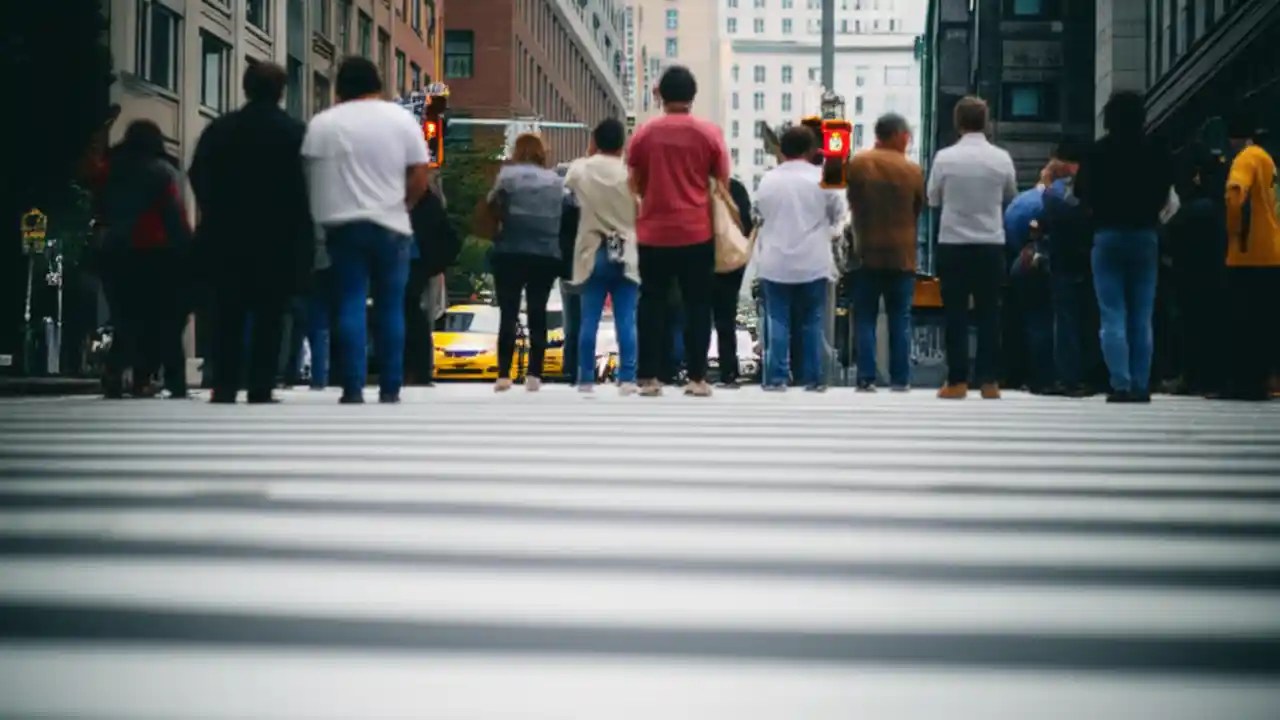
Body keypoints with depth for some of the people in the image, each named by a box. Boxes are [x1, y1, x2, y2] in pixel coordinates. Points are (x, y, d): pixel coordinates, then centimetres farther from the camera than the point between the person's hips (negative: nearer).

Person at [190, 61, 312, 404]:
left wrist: (216, 213, 10)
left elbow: (198, 177, 1)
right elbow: (306, 185, -7)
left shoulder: (219, 130, 3)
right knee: (269, 315, 2)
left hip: (226, 237, 2)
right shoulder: (296, 132, -5)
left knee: (227, 314, 8)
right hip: (278, 237, -2)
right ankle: (261, 387, -3)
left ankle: (224, 386, 4)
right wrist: (300, 229, 1)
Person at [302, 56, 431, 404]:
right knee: (391, 308, 6)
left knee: (350, 306, 1)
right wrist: (400, 204, 11)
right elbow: (420, 177, -3)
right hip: (391, 225, 0)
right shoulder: (401, 119, 2)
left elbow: (309, 174, 1)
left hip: (343, 224, 0)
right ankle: (390, 389, 6)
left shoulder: (321, 124, 1)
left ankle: (353, 389, -5)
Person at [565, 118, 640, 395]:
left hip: (592, 253, 1)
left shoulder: (580, 169, -1)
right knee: (626, 322, -1)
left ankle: (586, 378, 5)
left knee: (589, 321, 4)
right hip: (625, 254, -1)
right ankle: (627, 379, -5)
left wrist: (589, 154, 26)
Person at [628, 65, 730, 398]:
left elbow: (636, 185, 6)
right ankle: (696, 377, 4)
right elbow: (722, 183, 2)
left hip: (654, 232, 1)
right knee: (697, 305, 6)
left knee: (652, 304, 8)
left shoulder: (644, 133, -1)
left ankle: (649, 377, 6)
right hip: (696, 232, -1)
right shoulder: (709, 133, -4)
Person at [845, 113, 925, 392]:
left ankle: (866, 379, -2)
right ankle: (900, 379, 6)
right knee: (900, 320, 7)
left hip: (867, 253, 0)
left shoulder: (857, 164, -5)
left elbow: (852, 202, 6)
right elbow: (919, 209, 7)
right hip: (902, 254, 0)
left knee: (865, 319, 4)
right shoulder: (912, 170, -5)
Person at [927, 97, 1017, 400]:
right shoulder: (1002, 158, -4)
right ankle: (988, 381, 7)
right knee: (989, 313, 7)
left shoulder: (945, 158, -8)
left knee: (955, 314, 5)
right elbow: (1011, 196, 10)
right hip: (991, 243, 1)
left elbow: (933, 199, 3)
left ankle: (957, 381, 4)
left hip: (953, 243, -1)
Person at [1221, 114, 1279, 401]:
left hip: (1249, 254, -8)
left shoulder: (1246, 158, -9)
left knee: (1243, 321, -6)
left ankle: (1244, 383, -7)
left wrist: (1232, 231, -15)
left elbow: (1236, 193, -27)